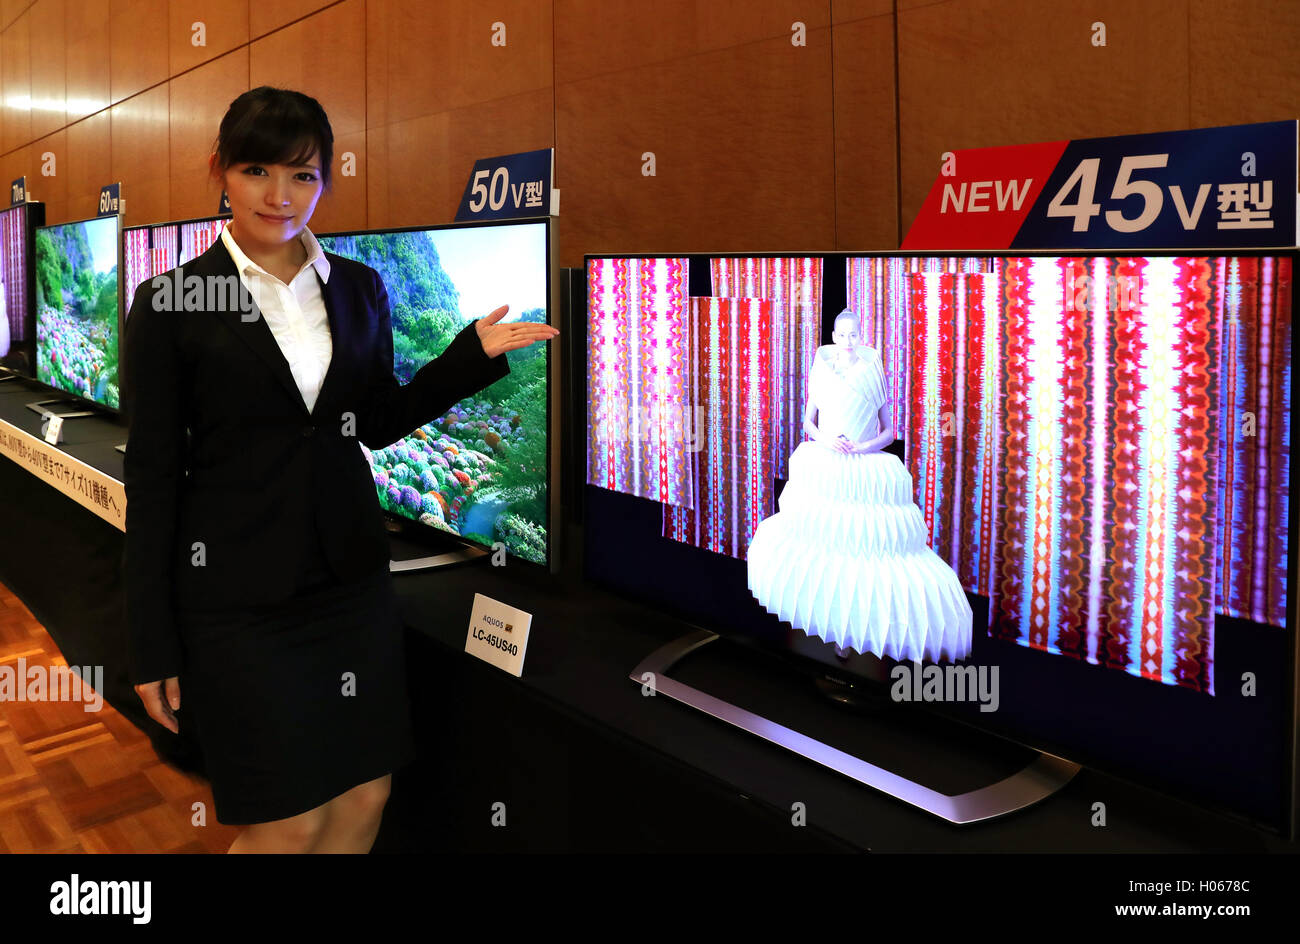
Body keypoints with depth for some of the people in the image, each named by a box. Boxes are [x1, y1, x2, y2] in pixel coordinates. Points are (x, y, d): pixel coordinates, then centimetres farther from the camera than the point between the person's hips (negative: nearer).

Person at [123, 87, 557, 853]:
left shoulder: (359, 288, 6)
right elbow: (153, 474, -6)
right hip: (237, 589, -4)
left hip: (351, 575, 5)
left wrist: (474, 354, -1)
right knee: (289, 824, 4)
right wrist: (155, 645, -5)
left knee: (365, 797, 11)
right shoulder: (172, 302, -7)